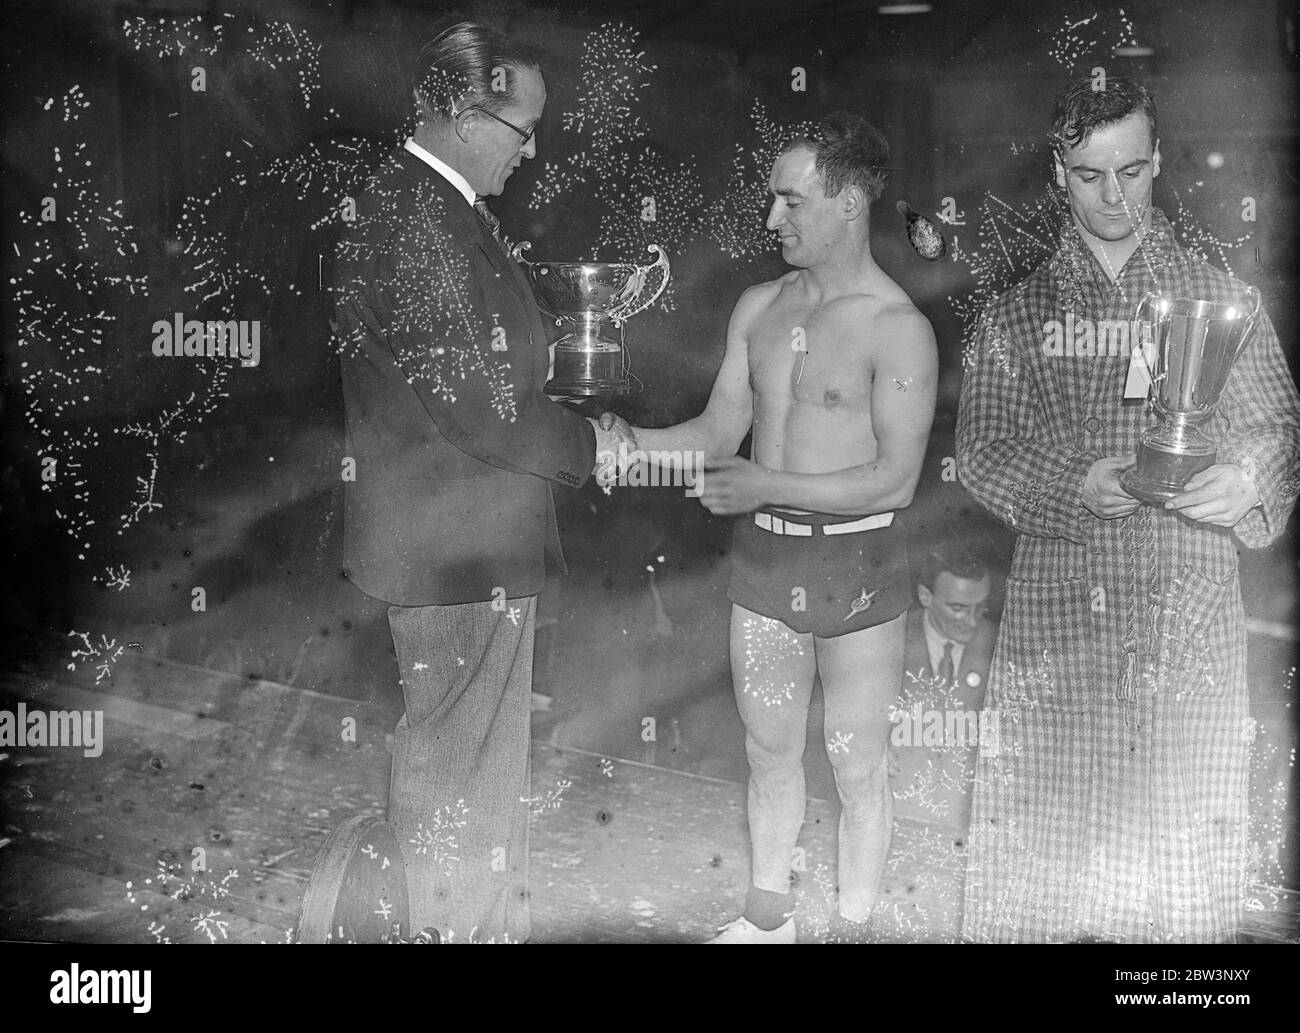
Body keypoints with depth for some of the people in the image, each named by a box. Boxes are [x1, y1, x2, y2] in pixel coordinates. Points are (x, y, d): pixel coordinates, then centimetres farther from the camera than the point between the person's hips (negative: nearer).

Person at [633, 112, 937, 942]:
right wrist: (625, 443, -5)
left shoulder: (897, 330, -15)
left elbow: (896, 478, -19)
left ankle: (854, 922, 26)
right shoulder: (759, 308, 5)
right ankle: (769, 914, 35)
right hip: (764, 558, 6)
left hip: (858, 563, -5)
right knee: (769, 749, 17)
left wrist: (771, 486, -25)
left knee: (857, 765, 8)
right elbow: (720, 432, 9)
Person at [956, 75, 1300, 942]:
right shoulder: (1017, 315, 8)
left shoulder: (1218, 295, 8)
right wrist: (1072, 482, -17)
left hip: (1190, 606, 0)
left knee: (1183, 817, 3)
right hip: (1059, 603, 0)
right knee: (1050, 818, 2)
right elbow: (981, 450, 2)